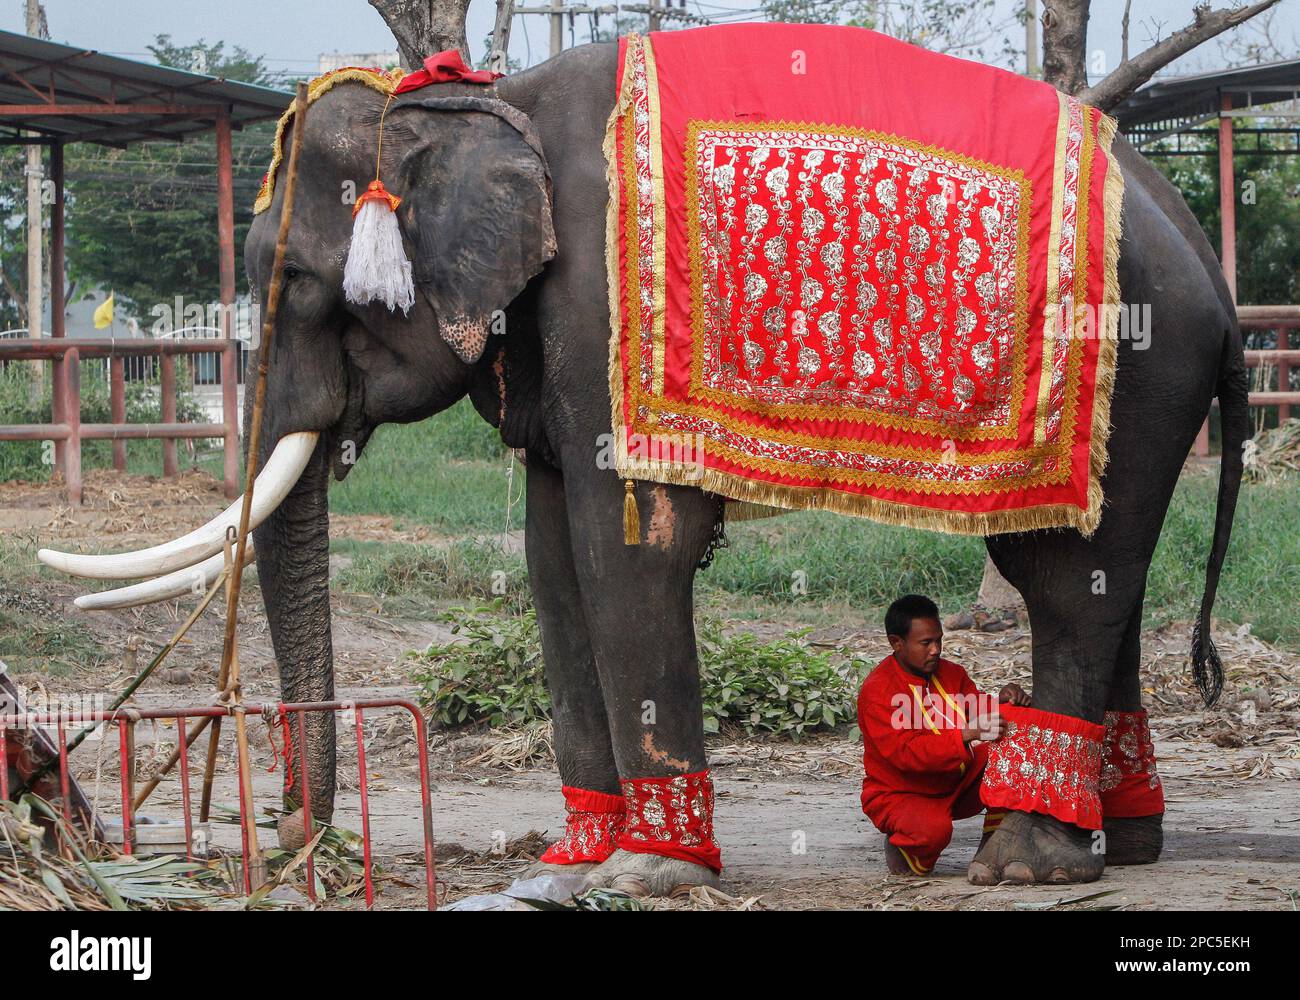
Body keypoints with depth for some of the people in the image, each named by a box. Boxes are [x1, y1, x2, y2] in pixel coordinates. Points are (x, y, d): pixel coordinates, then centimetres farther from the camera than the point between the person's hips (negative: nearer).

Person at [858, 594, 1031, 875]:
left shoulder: (949, 673, 5)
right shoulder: (877, 690, -20)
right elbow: (905, 752, -31)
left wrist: (1001, 701, -22)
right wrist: (966, 735, -42)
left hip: (956, 787, 7)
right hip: (899, 796, -7)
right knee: (933, 830, -40)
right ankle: (901, 846, -2)